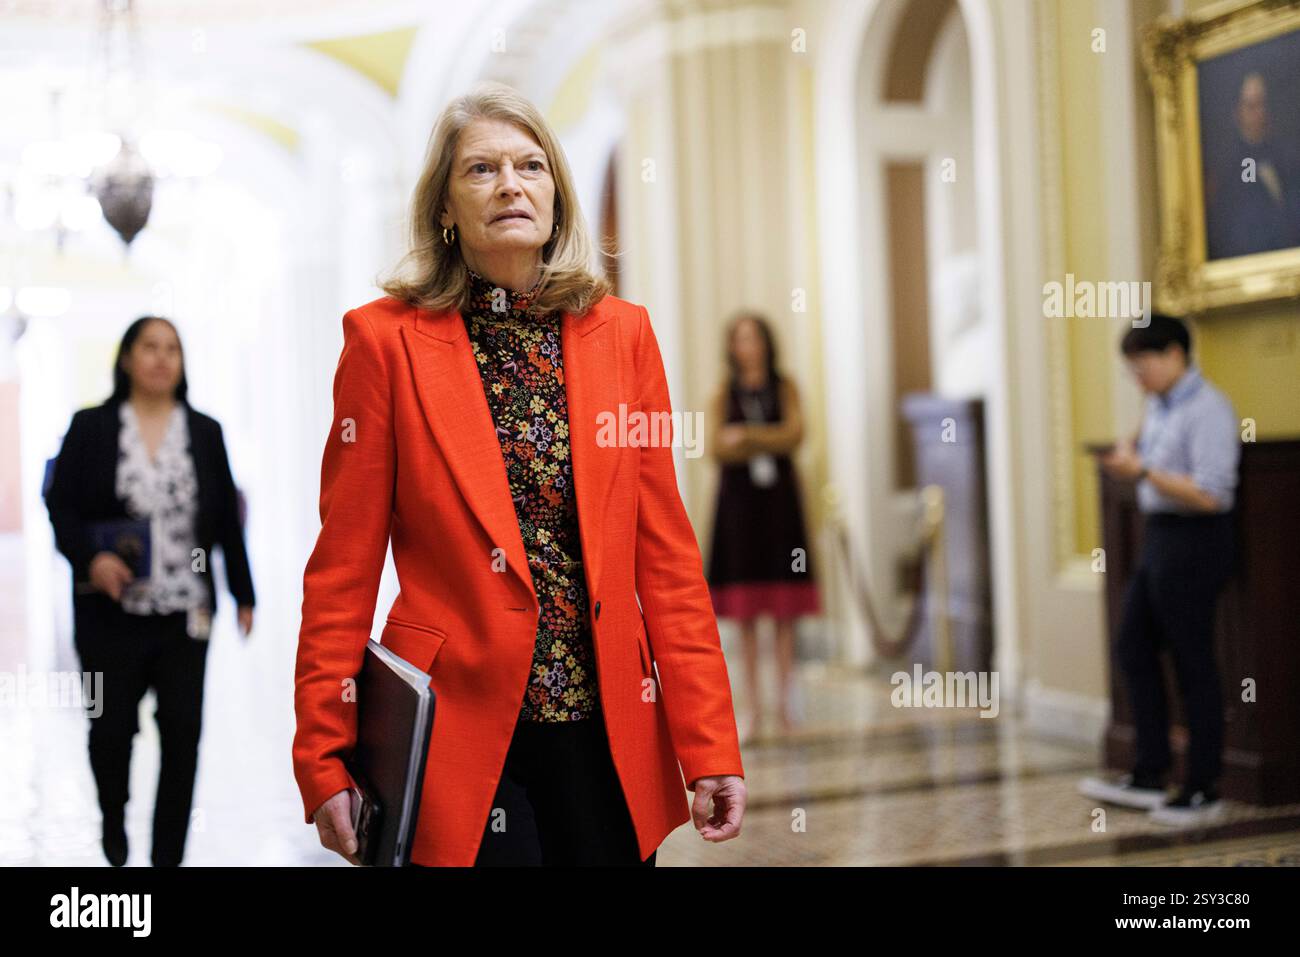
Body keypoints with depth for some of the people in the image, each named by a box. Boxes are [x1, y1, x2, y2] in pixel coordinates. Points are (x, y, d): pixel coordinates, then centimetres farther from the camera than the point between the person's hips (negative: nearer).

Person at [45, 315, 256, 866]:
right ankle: (113, 818, 39)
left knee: (183, 729, -1)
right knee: (112, 726, 9)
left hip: (185, 612, 1)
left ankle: (169, 855, 10)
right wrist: (91, 558, -17)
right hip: (111, 612, -1)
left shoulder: (205, 432, 7)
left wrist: (243, 595, 8)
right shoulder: (90, 427, 2)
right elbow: (60, 505, 0)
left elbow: (227, 519, 9)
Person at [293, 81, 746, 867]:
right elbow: (344, 566, -2)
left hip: (610, 736, 3)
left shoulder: (622, 332, 4)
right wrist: (324, 759, -5)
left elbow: (665, 552, 3)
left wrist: (709, 745, -1)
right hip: (458, 731, -3)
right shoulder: (387, 339, -3)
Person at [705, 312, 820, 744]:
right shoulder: (724, 394, 8)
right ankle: (753, 708, 2)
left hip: (779, 498, 0)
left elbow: (795, 432, -7)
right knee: (745, 612, -1)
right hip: (738, 498, 0)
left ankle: (785, 702, 4)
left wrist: (747, 436, -11)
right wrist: (771, 443, -12)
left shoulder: (784, 387, 8)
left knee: (785, 611, -1)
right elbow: (719, 449, -4)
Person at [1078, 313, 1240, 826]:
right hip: (1158, 538, 10)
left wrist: (1143, 470, -22)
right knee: (1133, 650, 12)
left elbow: (1208, 494, -23)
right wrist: (1131, 460, 5)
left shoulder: (1207, 409, -16)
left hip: (1192, 543, -10)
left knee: (1193, 665, -1)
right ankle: (1149, 777, 21)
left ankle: (1203, 790, 11)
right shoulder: (1158, 407, 12)